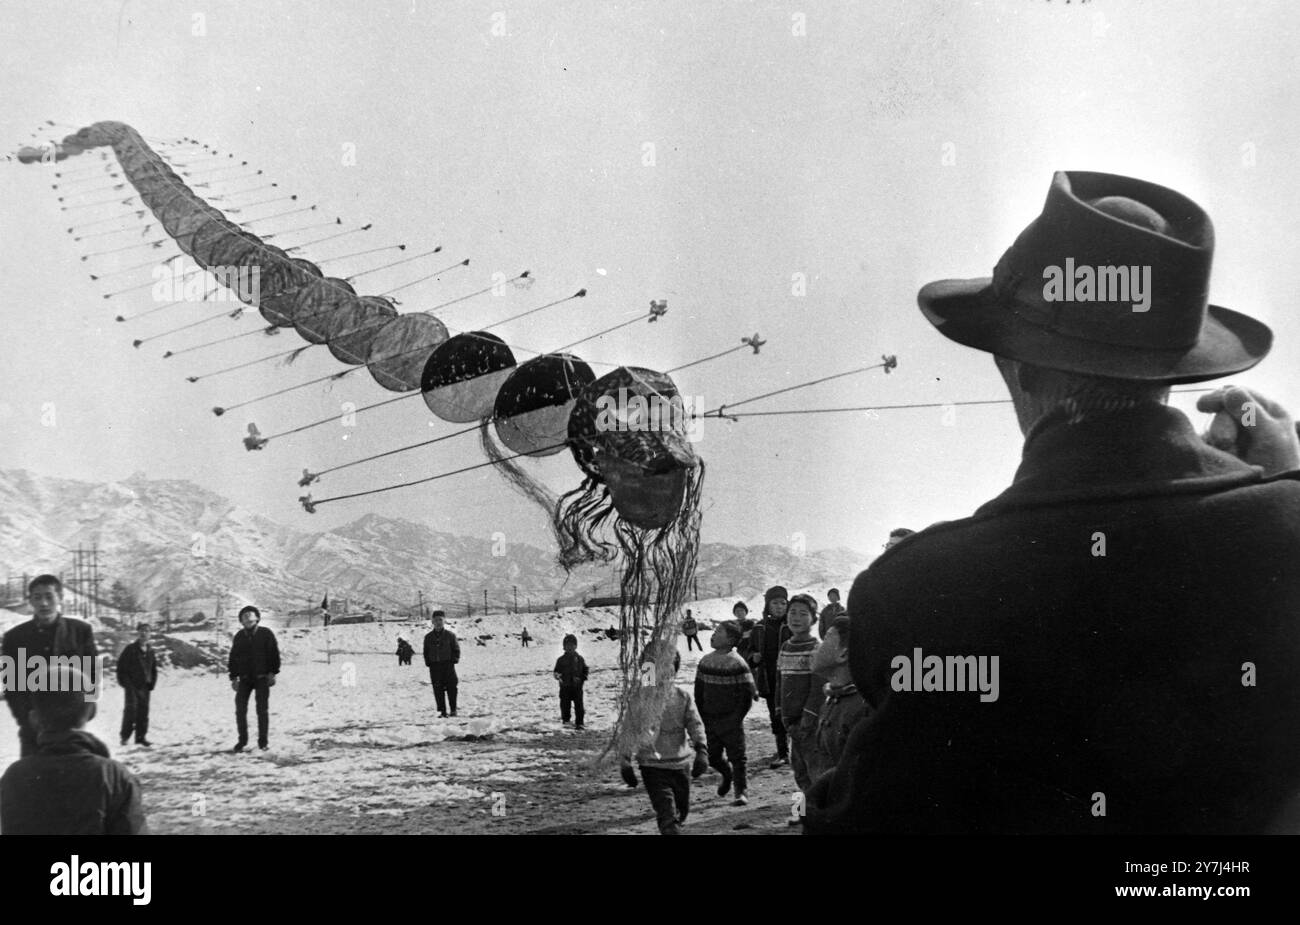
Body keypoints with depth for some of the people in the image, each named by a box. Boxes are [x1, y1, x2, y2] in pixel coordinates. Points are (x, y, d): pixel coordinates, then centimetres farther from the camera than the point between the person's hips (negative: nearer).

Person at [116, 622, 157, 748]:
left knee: (143, 711, 6)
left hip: (145, 686, 5)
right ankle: (125, 736, -4)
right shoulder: (130, 648, -6)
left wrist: (152, 682, 10)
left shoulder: (150, 650, 11)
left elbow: (154, 668, 20)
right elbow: (121, 665, -7)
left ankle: (141, 736, 13)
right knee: (130, 709, -12)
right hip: (132, 685, -5)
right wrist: (124, 682, -11)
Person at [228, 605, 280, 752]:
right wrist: (233, 677, 6)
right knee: (240, 709, -3)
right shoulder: (239, 636, 8)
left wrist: (273, 672, -9)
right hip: (244, 678, 3)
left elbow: (274, 653, -3)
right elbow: (233, 657, 12)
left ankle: (263, 741, 6)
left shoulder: (266, 634, -2)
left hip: (262, 677, -3)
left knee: (262, 709, -1)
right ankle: (242, 740, 7)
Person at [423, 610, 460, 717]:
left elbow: (456, 649, 4)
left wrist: (454, 660, -6)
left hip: (448, 665, -2)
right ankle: (442, 711, 5)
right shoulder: (428, 637, 7)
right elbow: (426, 652, 13)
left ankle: (453, 709, 8)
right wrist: (428, 662, 2)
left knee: (451, 688, -3)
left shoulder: (450, 635, 1)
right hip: (434, 666, 2)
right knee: (438, 690, 0)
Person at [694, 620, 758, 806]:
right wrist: (704, 716, 6)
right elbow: (698, 691, 12)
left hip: (731, 720, -5)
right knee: (712, 756, 9)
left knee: (737, 757, -2)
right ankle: (727, 773, 38)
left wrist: (737, 718, -12)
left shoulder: (737, 663, -12)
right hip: (711, 719, 5)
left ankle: (741, 792, 9)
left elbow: (748, 693, -11)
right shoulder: (705, 661, 4)